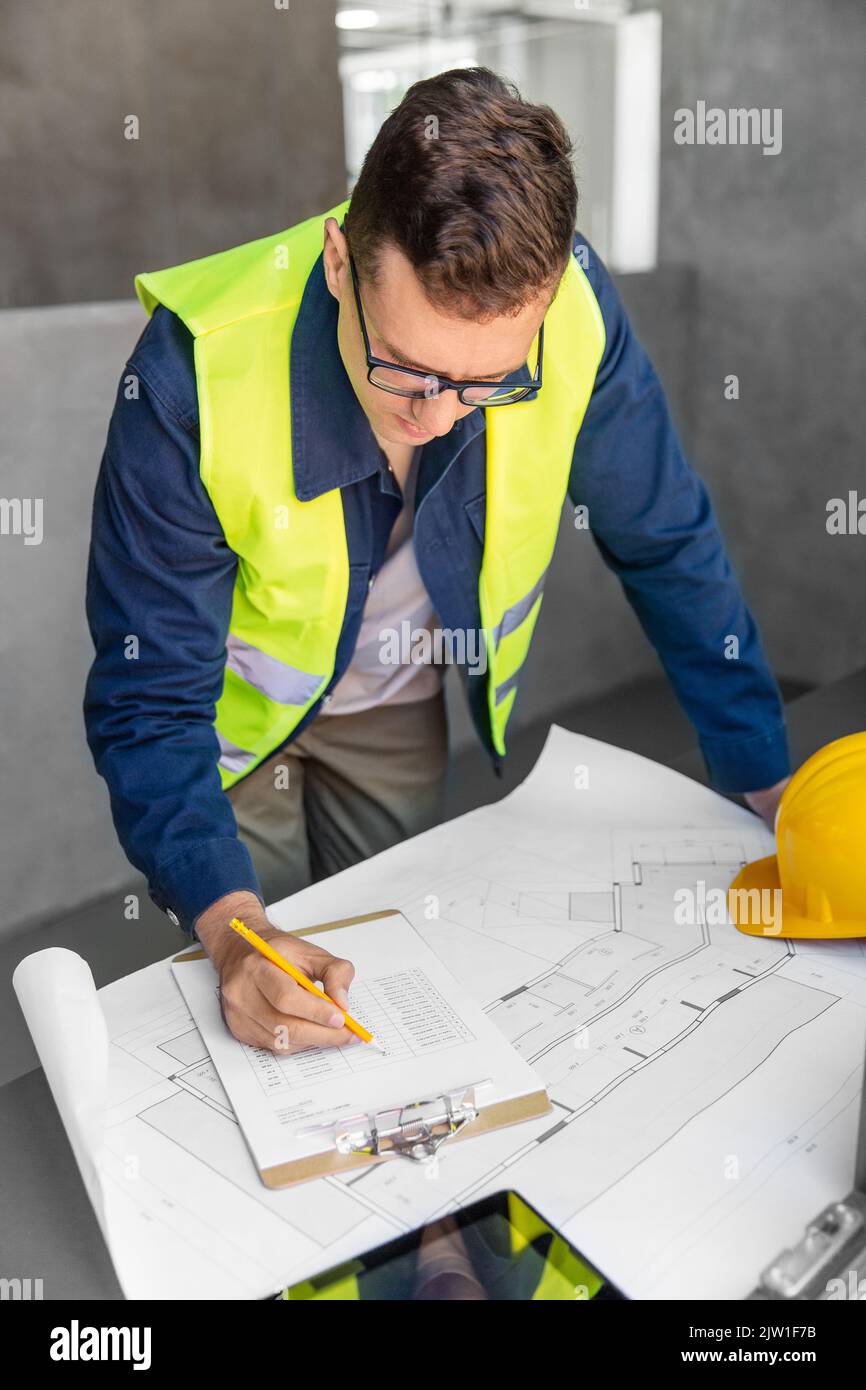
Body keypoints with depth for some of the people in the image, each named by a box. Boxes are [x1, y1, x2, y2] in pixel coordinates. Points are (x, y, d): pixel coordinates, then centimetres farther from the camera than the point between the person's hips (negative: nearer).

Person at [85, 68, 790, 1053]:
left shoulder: (576, 314, -28)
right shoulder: (195, 373, -36)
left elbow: (668, 547, -12)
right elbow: (149, 697, -27)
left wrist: (768, 783, -9)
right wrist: (231, 928, -42)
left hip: (397, 705, 3)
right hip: (233, 705, -2)